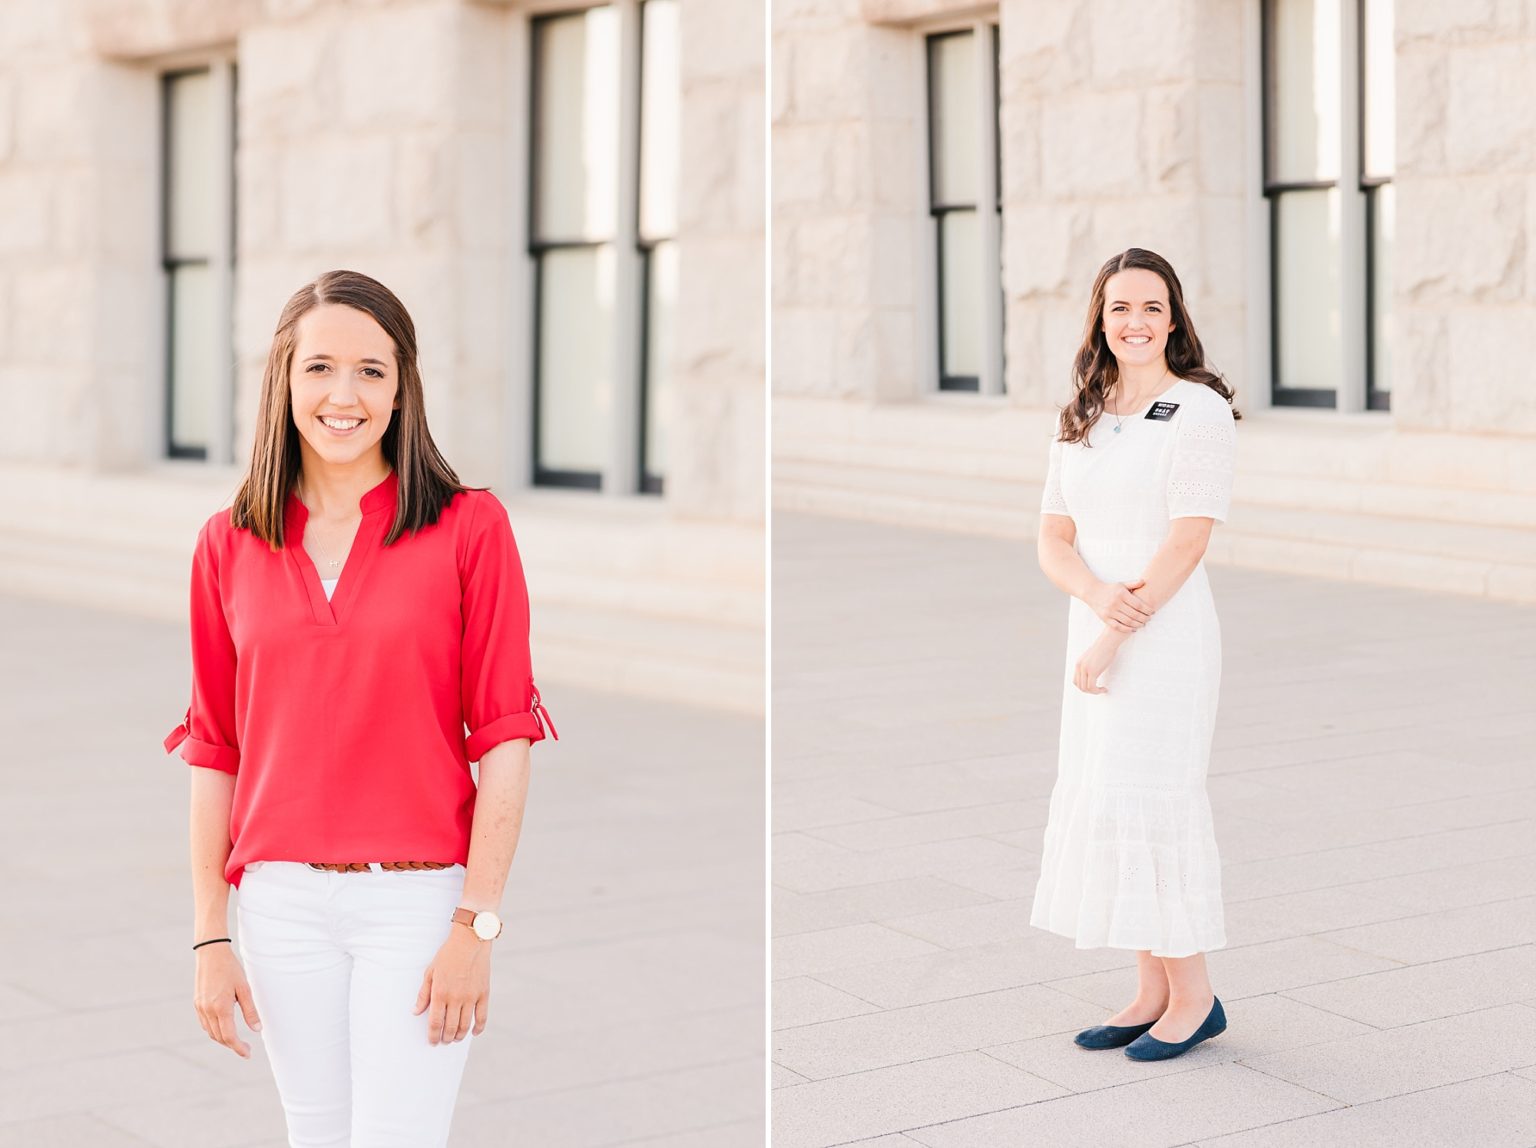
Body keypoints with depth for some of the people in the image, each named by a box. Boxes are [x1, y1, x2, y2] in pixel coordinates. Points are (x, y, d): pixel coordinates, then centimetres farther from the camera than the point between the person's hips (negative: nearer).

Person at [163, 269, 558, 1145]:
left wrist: (477, 924, -10)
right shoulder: (229, 546, 6)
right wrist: (210, 937, 5)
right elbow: (215, 748, 8)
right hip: (281, 902, 3)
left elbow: (505, 737, -5)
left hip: (421, 900, -3)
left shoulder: (470, 528, -3)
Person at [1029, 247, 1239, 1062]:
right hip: (1094, 629, 7)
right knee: (1097, 801, 7)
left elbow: (1185, 543, -14)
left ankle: (1193, 994, 6)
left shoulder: (1199, 411, -8)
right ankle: (1153, 991, 16)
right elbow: (1053, 541, 8)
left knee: (1146, 800, -7)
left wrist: (1110, 642, -15)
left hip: (1166, 633, -7)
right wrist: (1098, 597, -14)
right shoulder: (1079, 423, 12)